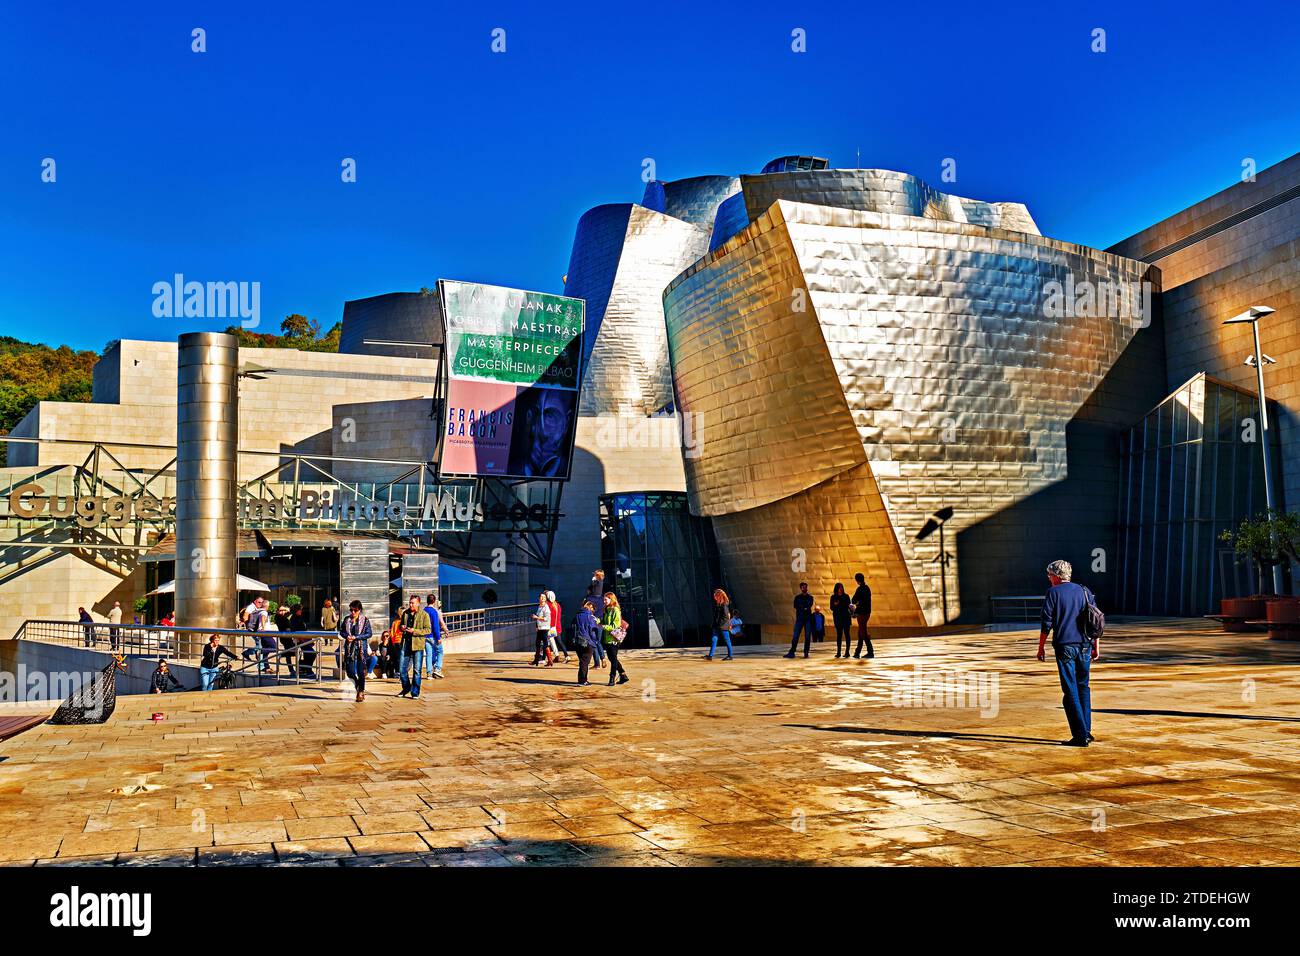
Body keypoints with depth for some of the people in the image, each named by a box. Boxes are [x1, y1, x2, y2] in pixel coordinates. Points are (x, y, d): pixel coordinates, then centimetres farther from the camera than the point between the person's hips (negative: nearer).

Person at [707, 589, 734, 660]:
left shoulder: (724, 605, -14)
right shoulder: (716, 604, 10)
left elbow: (726, 616, -17)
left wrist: (720, 623, -16)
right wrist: (715, 624, 13)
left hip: (723, 626, -8)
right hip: (717, 626, 8)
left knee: (727, 640, 3)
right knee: (714, 639, 2)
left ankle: (730, 656, 13)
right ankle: (710, 655, -1)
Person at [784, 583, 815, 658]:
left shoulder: (810, 597, 12)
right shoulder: (797, 597, 13)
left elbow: (809, 605, -6)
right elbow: (796, 607, 0)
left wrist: (801, 607, -9)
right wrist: (804, 608, -6)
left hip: (808, 618, 1)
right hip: (799, 618, -1)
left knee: (807, 637, -2)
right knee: (795, 636, -7)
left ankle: (806, 652, 5)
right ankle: (792, 652, -8)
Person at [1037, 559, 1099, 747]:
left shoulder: (1053, 592, -4)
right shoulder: (1084, 591, 11)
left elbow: (1046, 624, -7)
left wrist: (1041, 647, 1)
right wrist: (1096, 647, 17)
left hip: (1064, 647, -5)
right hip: (1085, 646, 5)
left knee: (1071, 691, -2)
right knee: (1083, 688, 17)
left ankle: (1080, 735, -4)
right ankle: (1086, 731, 18)